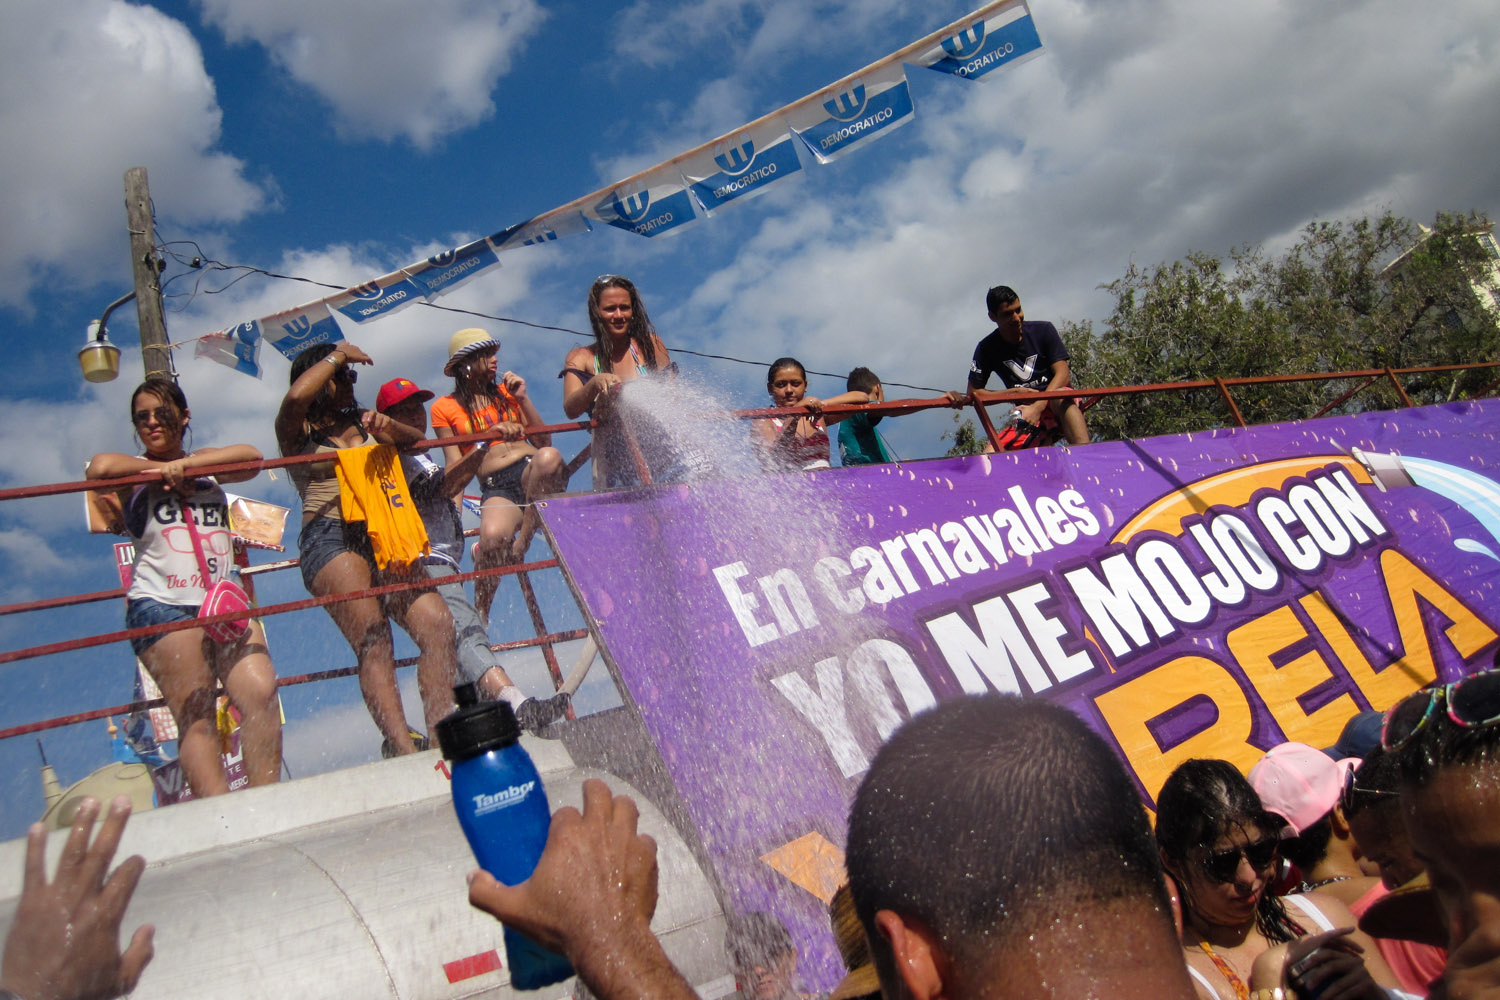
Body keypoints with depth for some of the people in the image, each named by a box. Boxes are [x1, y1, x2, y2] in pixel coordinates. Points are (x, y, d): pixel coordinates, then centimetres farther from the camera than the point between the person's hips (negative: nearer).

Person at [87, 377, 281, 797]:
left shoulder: (207, 464, 21)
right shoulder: (134, 473, 11)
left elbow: (251, 457, 0)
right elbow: (99, 468, -13)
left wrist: (184, 464, -7)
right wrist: (165, 471, -2)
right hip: (162, 605, -3)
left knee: (261, 691, -16)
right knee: (197, 719, -10)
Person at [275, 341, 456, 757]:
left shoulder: (363, 423, 26)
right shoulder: (298, 431, 11)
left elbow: (420, 442, 17)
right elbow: (295, 397, -12)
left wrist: (391, 431, -6)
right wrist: (337, 353, 2)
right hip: (330, 539, -5)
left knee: (437, 622, -14)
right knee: (373, 641, -23)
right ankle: (402, 745, -35)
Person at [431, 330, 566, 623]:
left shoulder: (506, 390, 22)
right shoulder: (445, 408, 12)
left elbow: (543, 441, 15)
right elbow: (455, 470, 9)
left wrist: (522, 398, 6)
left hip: (532, 471, 3)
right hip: (496, 487, -2)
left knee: (549, 456, -36)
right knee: (493, 537, -36)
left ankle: (519, 547, -23)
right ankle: (480, 614, -10)